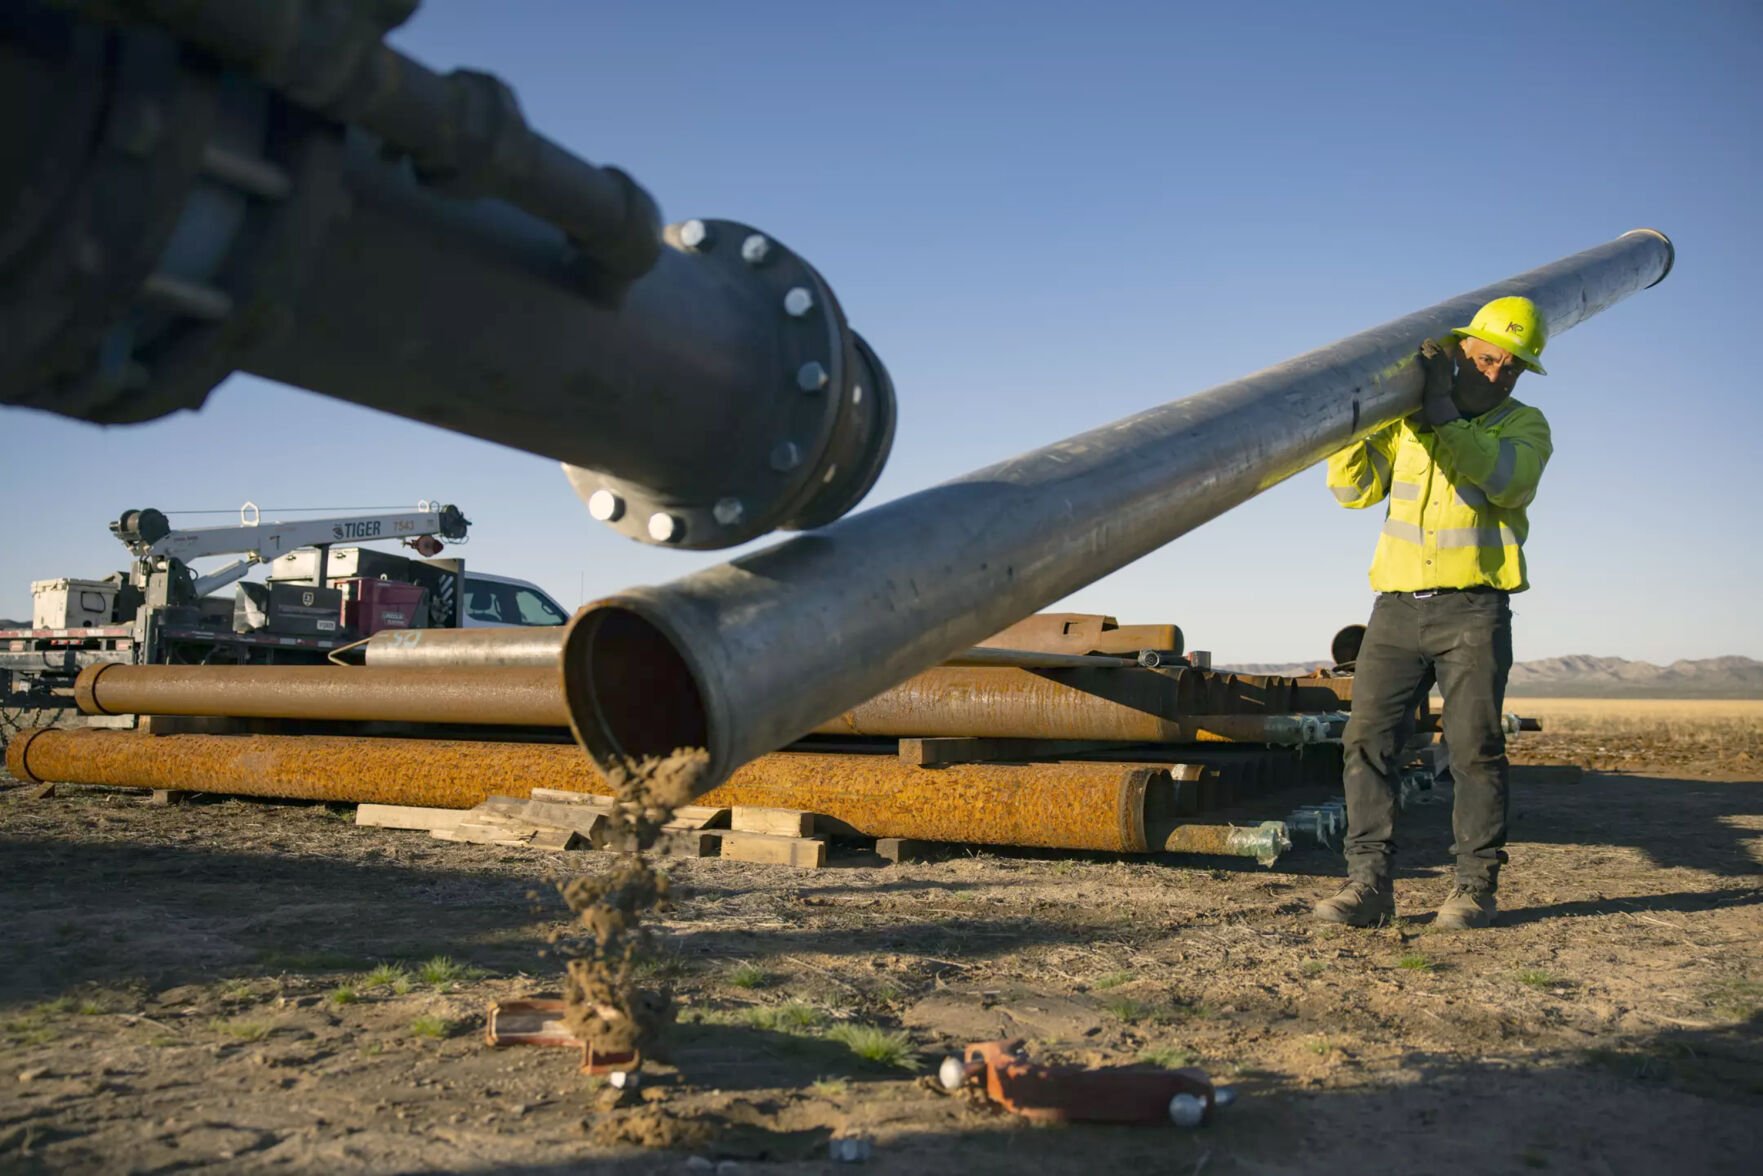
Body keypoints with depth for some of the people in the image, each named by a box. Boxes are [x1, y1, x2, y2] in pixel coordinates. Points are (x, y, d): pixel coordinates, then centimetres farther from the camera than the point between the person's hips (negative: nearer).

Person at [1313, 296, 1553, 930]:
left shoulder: (1525, 426, 8)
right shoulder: (1406, 418, 14)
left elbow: (1508, 482, -15)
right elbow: (1355, 488, 5)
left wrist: (1442, 413, -21)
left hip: (1473, 609, -2)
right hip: (1397, 608, 2)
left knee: (1475, 746, -3)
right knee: (1368, 738, -6)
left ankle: (1476, 885, 7)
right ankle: (1369, 883, -4)